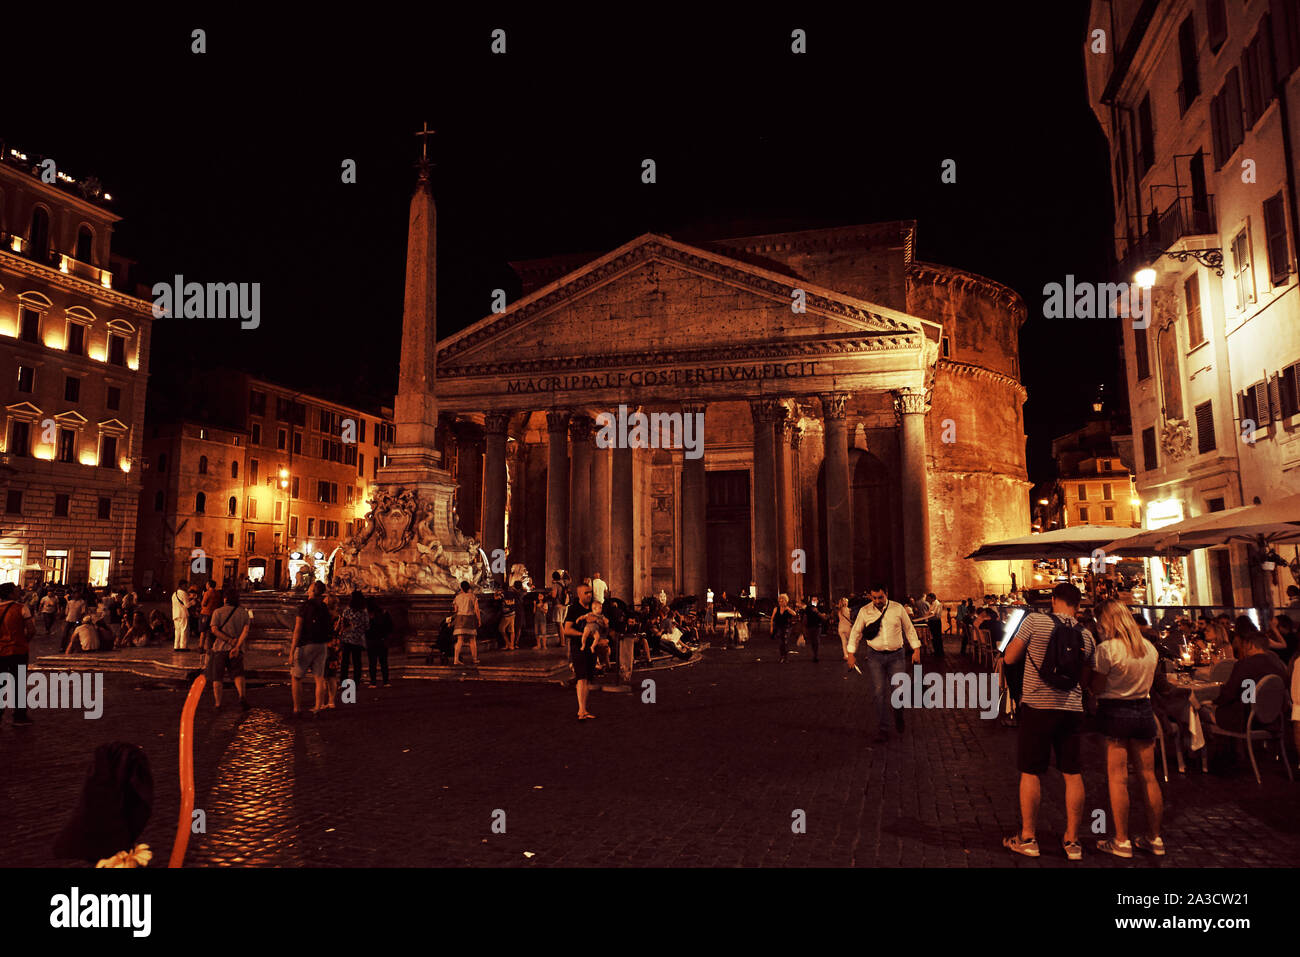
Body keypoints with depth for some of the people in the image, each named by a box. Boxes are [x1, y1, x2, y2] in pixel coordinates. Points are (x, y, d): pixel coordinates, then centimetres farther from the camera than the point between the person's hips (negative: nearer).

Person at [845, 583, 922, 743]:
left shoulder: (898, 608, 1)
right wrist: (851, 654, 2)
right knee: (879, 692, -4)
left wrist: (916, 650, 4)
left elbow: (909, 629, 9)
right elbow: (855, 632, 7)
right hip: (875, 656, 0)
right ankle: (882, 730, 4)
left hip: (896, 656, 0)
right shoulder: (865, 611, 0)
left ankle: (898, 716, 31)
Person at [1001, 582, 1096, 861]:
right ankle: (1072, 841, 19)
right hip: (1072, 708, 4)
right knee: (1073, 774, 11)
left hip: (1037, 705, -3)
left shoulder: (1034, 621, -9)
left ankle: (1028, 838, 14)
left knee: (1031, 773, 6)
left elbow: (1009, 658, -5)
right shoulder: (1086, 636, 3)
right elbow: (1084, 680, 12)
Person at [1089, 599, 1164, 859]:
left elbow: (1097, 688, -13)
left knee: (1117, 778, 1)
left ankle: (1122, 841, 7)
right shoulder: (1150, 647, 5)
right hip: (1144, 710, 6)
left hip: (1115, 713, -6)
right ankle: (1155, 838, 23)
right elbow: (1149, 681, 16)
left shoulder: (1107, 648, -16)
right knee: (1148, 776, 13)